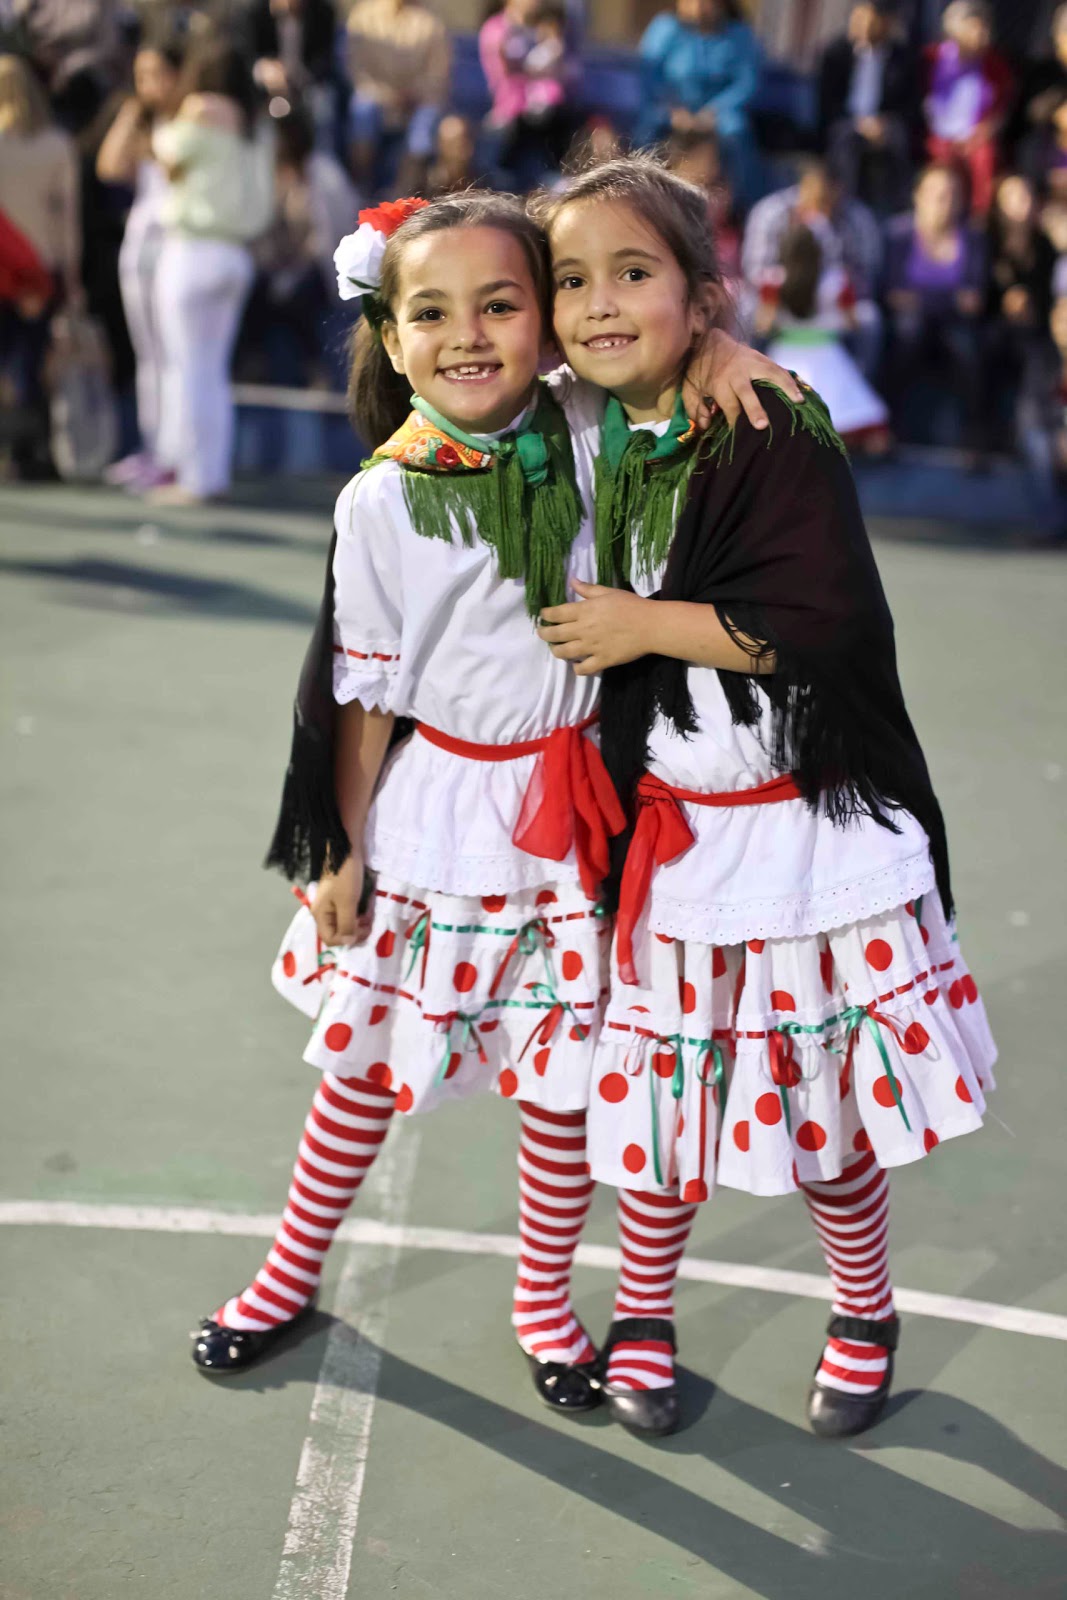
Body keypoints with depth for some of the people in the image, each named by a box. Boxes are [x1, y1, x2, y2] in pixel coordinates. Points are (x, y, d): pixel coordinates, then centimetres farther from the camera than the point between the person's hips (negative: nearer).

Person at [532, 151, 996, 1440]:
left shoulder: (775, 438, -15)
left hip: (808, 826, -4)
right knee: (666, 1079, 13)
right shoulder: (586, 452, 3)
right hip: (664, 832, 4)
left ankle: (865, 1312, 32)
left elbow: (827, 621, -23)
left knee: (822, 1088, 8)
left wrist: (650, 627, -19)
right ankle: (646, 1307, 35)